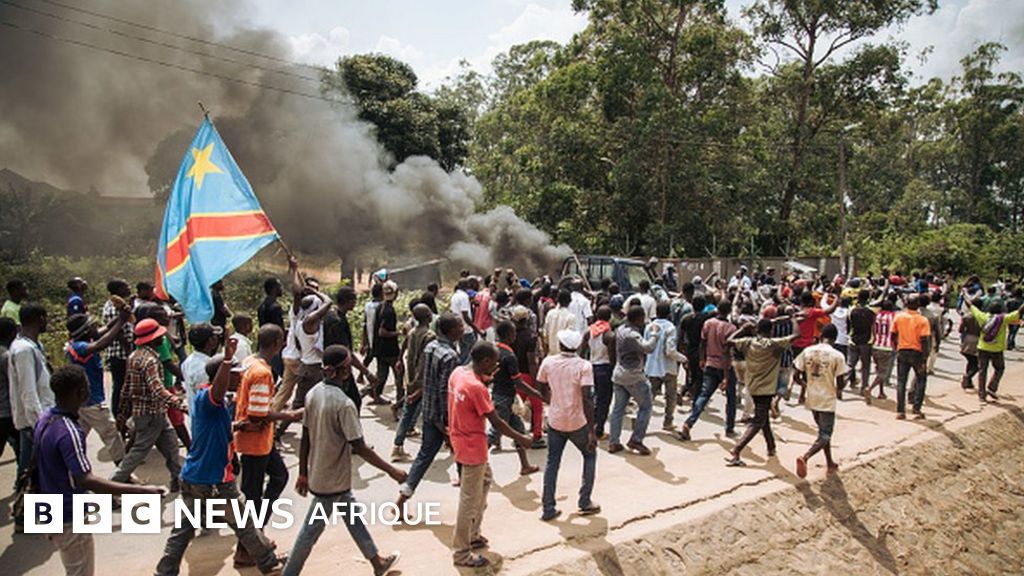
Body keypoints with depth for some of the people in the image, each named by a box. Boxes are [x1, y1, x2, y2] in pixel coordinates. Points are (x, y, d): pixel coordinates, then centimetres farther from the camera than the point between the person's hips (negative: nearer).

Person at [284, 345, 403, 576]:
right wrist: (392, 471, -17)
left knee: (354, 519, 22)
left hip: (318, 474, 8)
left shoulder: (313, 394, -4)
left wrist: (303, 473, 14)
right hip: (332, 481, -8)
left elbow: (305, 438, 4)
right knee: (310, 532, 8)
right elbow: (359, 448, -25)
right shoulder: (344, 404, -27)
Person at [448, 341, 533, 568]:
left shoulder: (458, 372, -3)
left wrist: (486, 377, 7)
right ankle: (462, 553, 17)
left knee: (484, 479, 26)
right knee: (470, 500, 3)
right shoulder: (476, 388, -27)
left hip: (462, 439, 10)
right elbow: (496, 422, -20)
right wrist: (520, 438, -8)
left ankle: (473, 534, 36)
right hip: (472, 446, -10)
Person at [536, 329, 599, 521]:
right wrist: (592, 431, -15)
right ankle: (585, 502, 20)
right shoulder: (584, 366, -14)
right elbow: (587, 399, -19)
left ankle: (548, 509, 15)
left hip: (555, 421, 3)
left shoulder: (548, 362, -3)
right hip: (577, 423, -3)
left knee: (552, 463, 15)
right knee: (590, 455, 21)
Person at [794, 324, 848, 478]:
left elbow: (796, 375, -2)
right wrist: (838, 389, 13)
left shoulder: (808, 351, -2)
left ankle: (830, 463, 32)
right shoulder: (837, 355, -12)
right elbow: (839, 382, -10)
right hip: (827, 400, -5)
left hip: (812, 398, 5)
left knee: (823, 431, 23)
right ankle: (804, 457, -23)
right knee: (825, 436, 0)